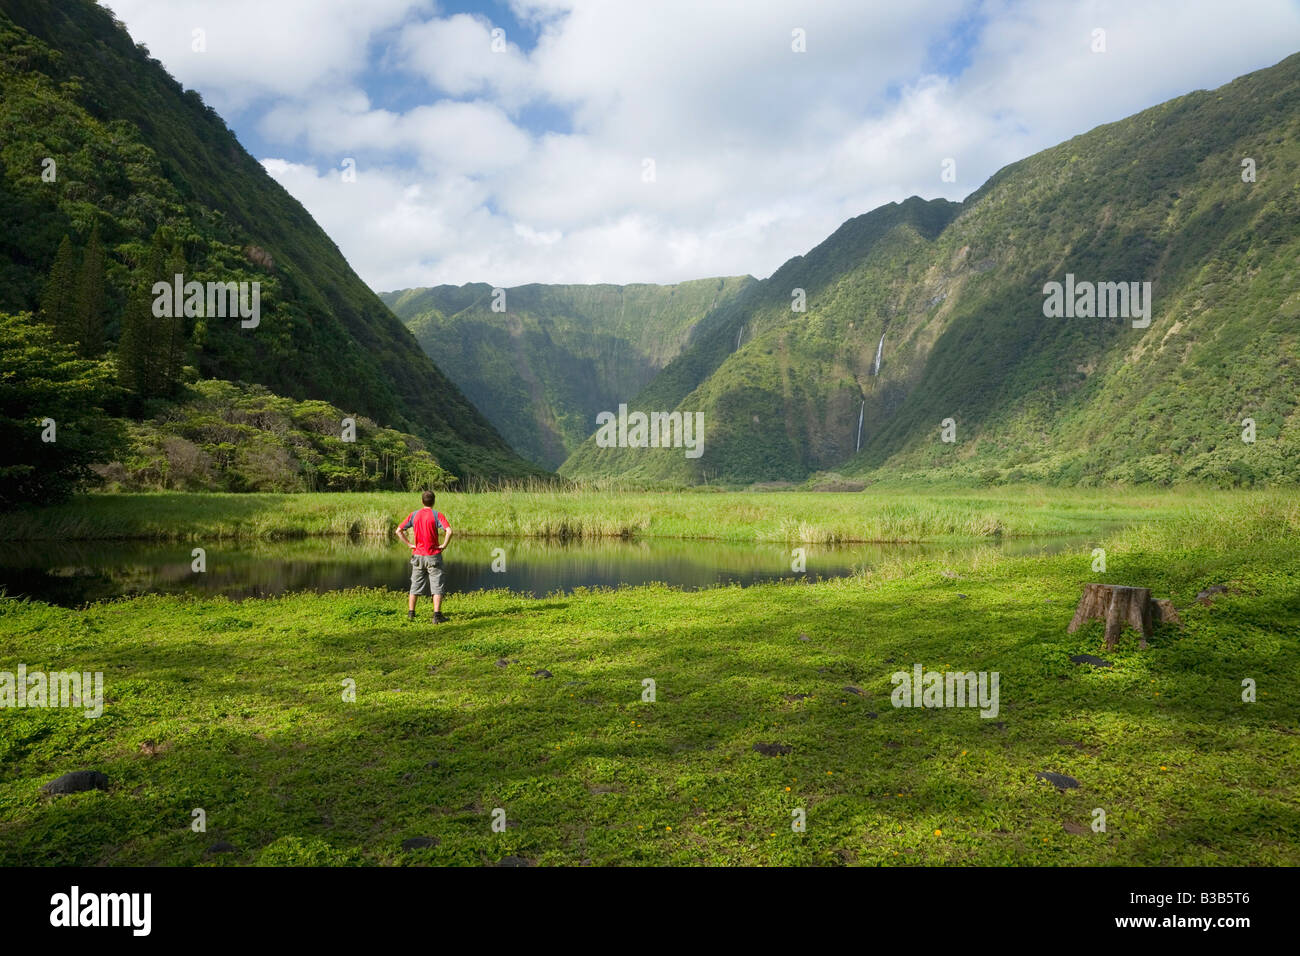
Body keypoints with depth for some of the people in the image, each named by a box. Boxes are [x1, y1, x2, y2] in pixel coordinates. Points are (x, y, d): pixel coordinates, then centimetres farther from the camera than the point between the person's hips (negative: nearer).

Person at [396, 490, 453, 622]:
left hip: (417, 555, 4)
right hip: (433, 556, -4)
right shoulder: (437, 515, -10)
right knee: (437, 586, 1)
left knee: (415, 585, 15)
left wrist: (409, 544, 3)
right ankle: (437, 615, -3)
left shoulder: (414, 515, 2)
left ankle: (410, 613, 20)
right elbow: (449, 531, -23)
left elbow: (398, 531, 2)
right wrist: (444, 545, -11)